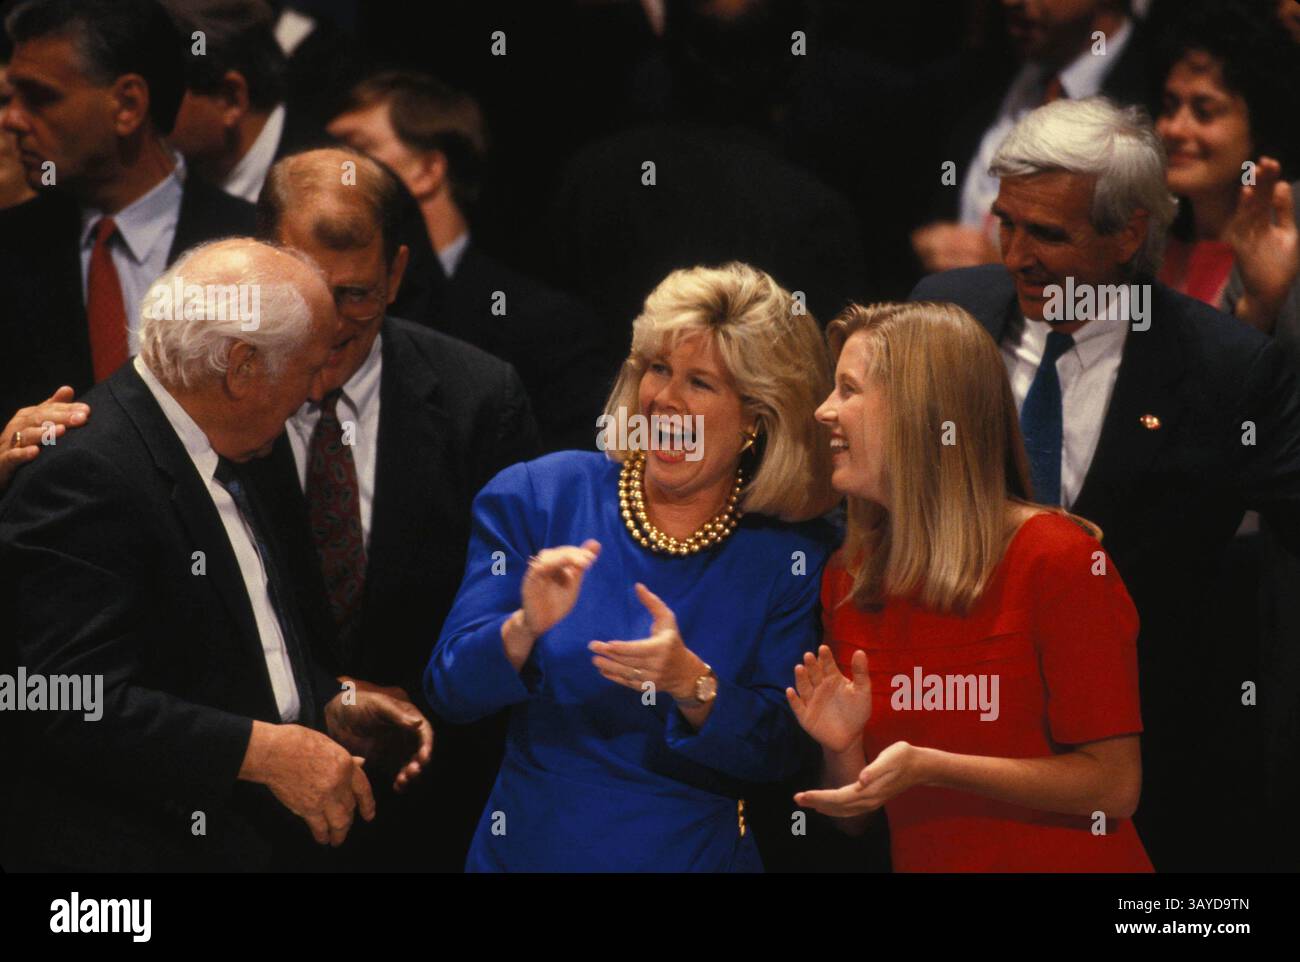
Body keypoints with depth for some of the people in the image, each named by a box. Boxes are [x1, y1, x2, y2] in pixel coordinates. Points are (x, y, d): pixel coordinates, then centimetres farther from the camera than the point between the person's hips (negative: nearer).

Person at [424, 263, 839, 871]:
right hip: (529, 849, 0)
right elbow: (449, 691, -7)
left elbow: (777, 753, -10)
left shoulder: (793, 556, -5)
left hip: (697, 855, 0)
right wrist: (524, 630, -25)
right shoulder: (537, 498, -4)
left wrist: (691, 684, -26)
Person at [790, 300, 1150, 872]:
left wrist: (928, 767, -17)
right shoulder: (845, 581, 8)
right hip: (921, 865, 4)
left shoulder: (1059, 560, -9)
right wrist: (842, 747, -8)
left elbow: (1113, 786, -11)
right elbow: (855, 816, 13)